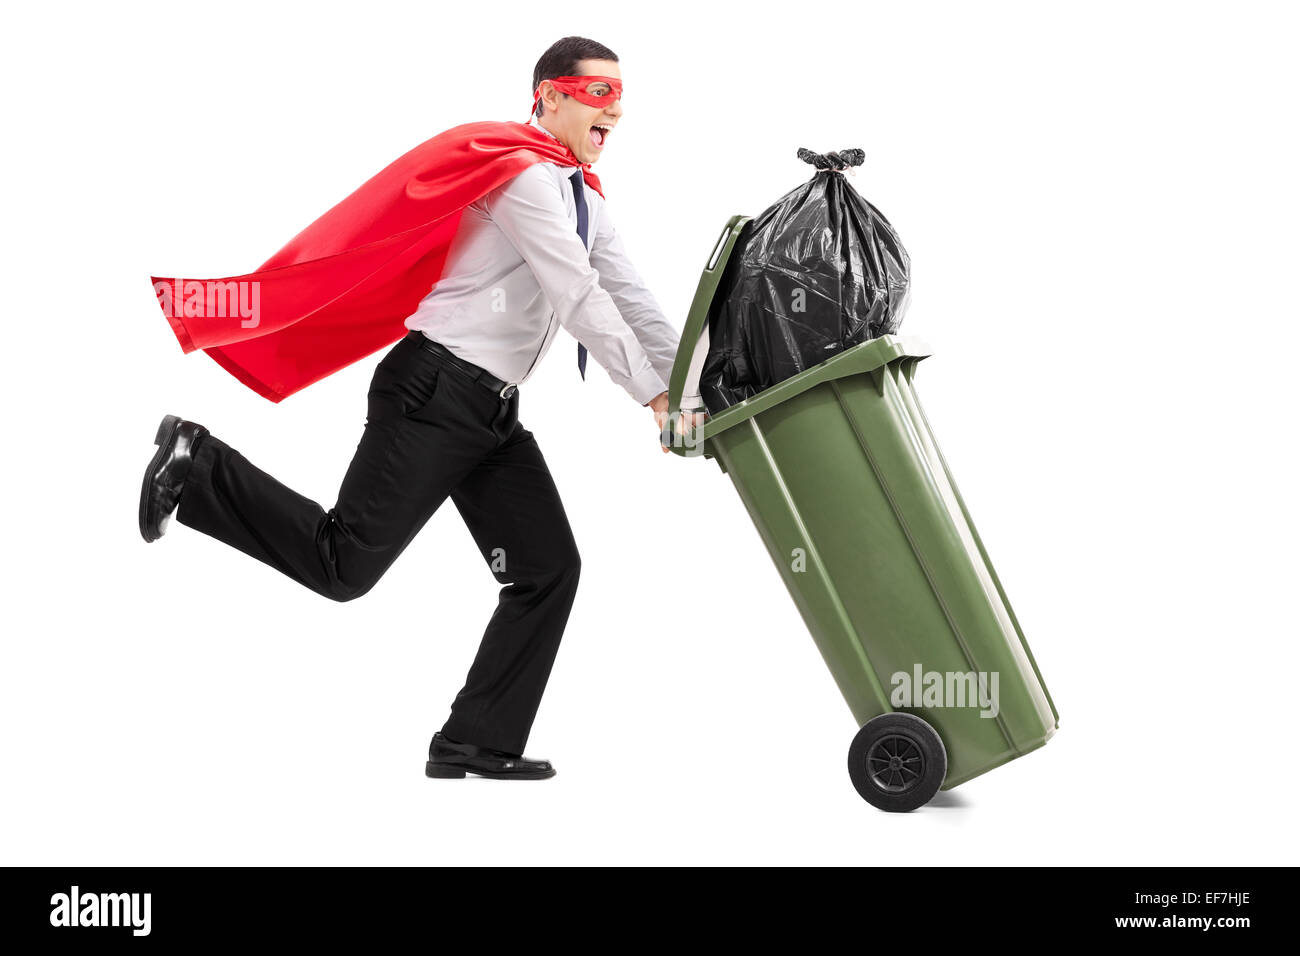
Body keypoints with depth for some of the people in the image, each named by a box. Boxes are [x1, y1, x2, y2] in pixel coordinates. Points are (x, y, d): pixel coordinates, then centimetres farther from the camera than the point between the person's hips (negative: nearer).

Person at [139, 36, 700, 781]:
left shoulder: (587, 204, 17)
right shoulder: (522, 172, -12)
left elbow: (634, 303, 16)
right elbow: (577, 297, -18)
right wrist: (655, 396, -17)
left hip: (494, 410, 9)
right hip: (435, 393, -9)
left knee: (550, 568, 3)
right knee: (345, 565, -11)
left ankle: (478, 745, 9)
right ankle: (197, 468, 6)